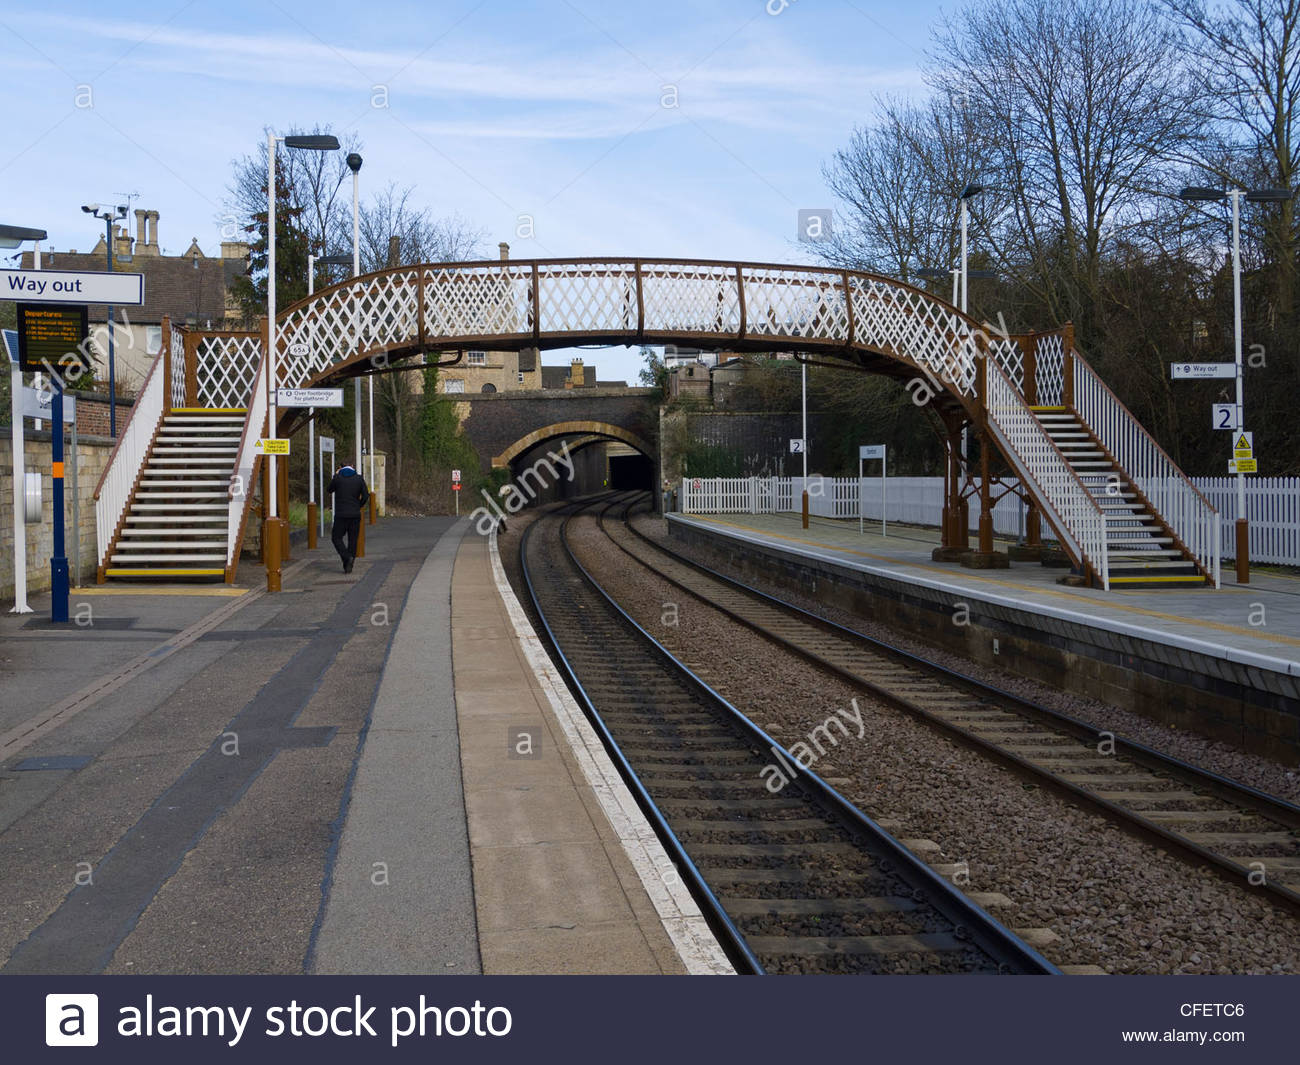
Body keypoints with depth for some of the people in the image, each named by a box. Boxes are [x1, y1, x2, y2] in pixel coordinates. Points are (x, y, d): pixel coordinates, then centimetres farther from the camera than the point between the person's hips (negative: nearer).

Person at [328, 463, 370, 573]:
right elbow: (366, 496, 0)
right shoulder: (359, 478, 3)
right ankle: (348, 566, 7)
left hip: (341, 515, -2)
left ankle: (347, 557, -14)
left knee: (337, 538, 8)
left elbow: (330, 489, 15)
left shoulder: (337, 477, -2)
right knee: (352, 540, 9)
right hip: (355, 514, 2)